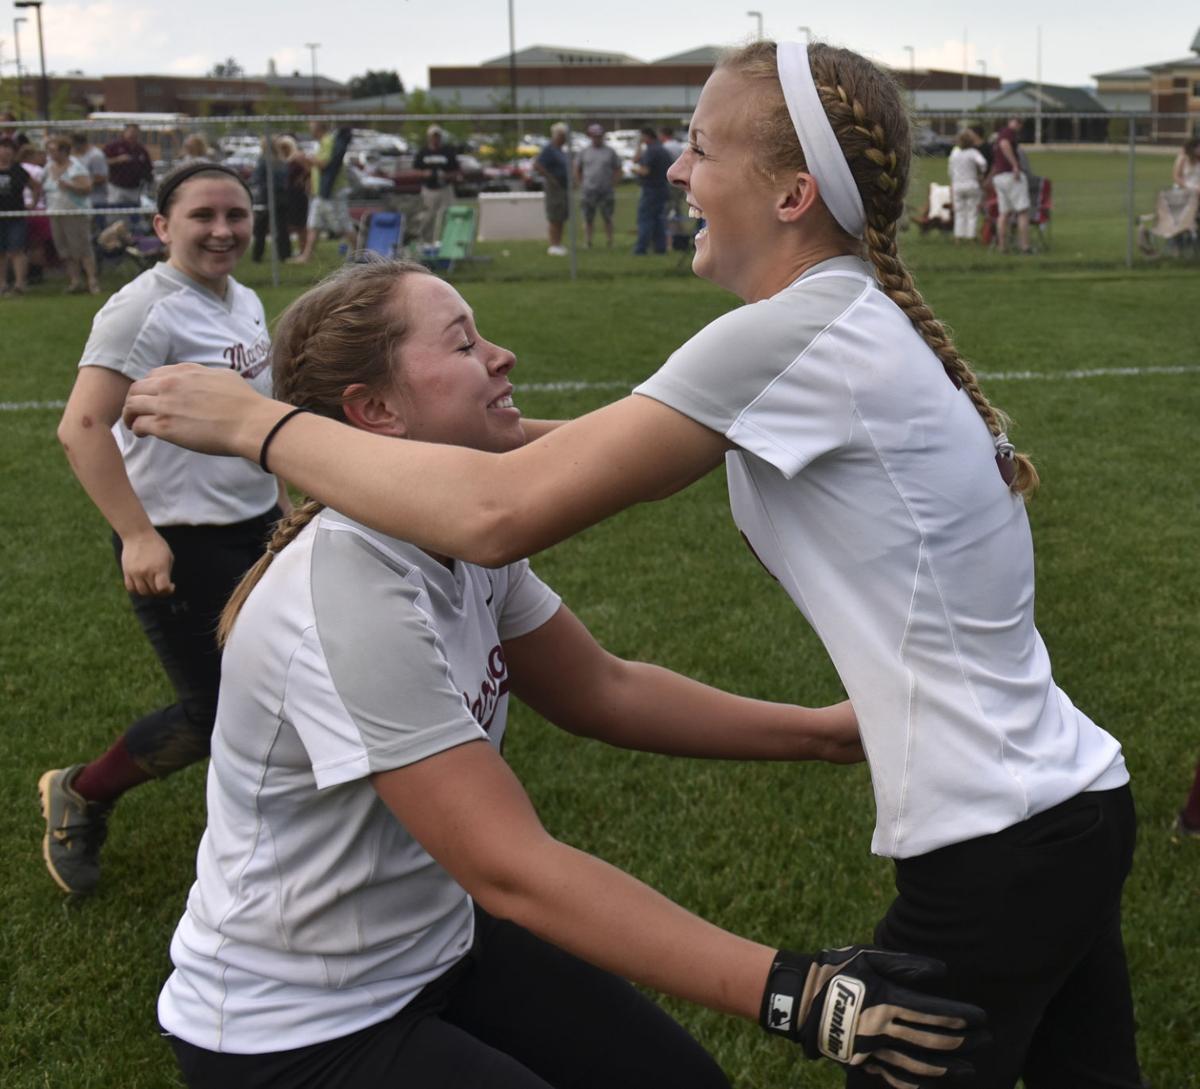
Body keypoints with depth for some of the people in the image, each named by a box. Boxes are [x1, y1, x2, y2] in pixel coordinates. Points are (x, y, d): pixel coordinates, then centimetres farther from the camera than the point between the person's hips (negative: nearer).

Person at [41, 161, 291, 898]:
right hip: (180, 546, -8)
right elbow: (82, 428, -26)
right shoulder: (146, 309, -18)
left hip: (258, 529, 8)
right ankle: (79, 796, 20)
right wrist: (137, 536, -31)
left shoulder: (247, 303, 9)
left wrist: (285, 501, 24)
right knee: (219, 713, -4)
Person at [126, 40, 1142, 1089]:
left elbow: (495, 514, -24)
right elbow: (623, 455, 14)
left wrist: (256, 422, -12)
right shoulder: (859, 323, 9)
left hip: (994, 857, -9)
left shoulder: (796, 332, -20)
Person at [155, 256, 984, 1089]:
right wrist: (785, 987, -37)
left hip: (436, 950, 8)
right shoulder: (345, 604, -31)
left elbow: (600, 689, 7)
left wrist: (826, 732, 1)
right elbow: (513, 871, -34)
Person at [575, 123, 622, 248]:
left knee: (607, 218, 0)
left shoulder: (610, 152, 6)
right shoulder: (584, 152, 8)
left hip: (606, 192, -1)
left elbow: (617, 171, 9)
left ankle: (610, 243, 4)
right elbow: (577, 170, 13)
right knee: (588, 219, 1)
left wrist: (612, 185, -1)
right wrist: (581, 186, 4)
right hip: (588, 191, 1)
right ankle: (588, 243, 6)